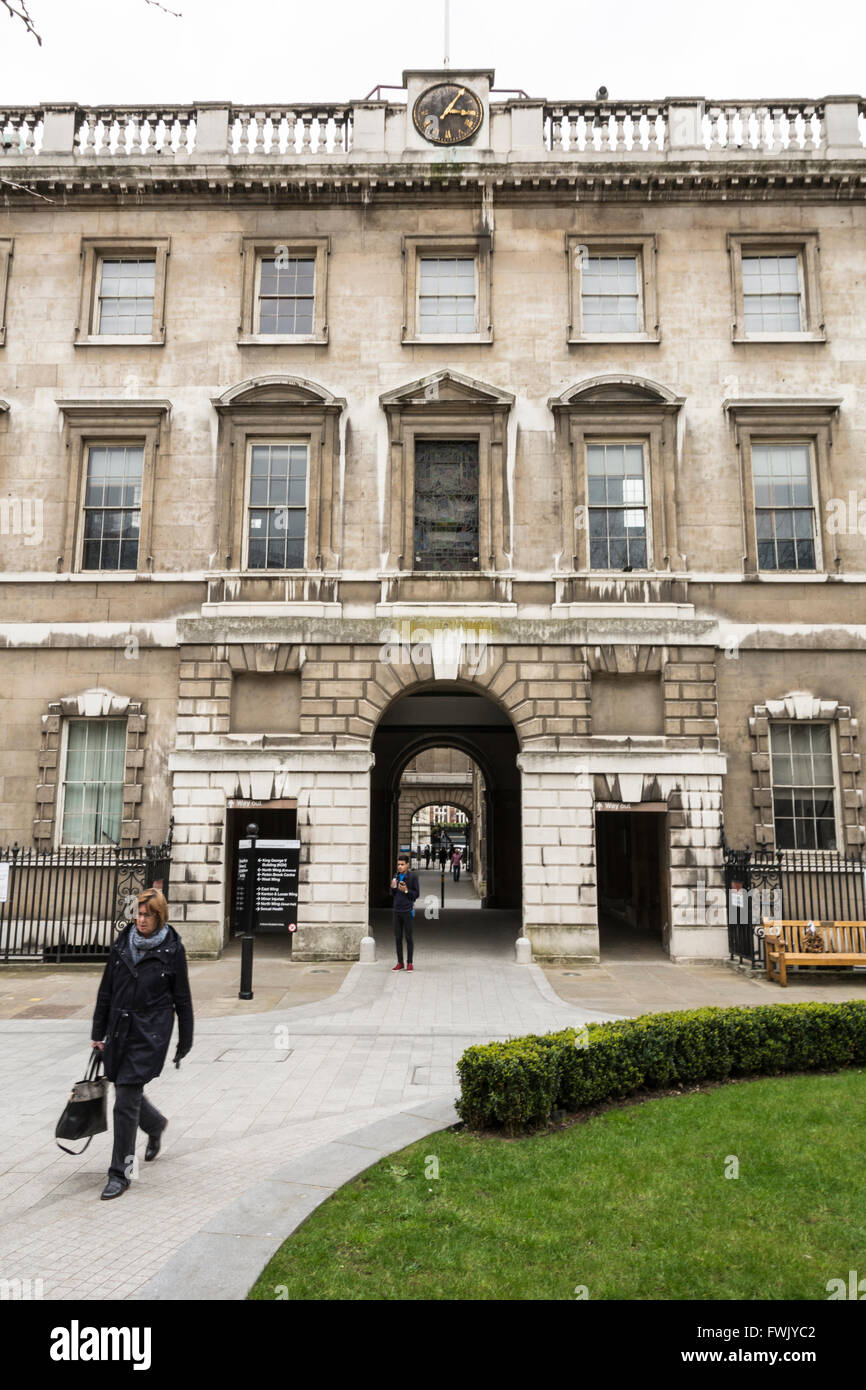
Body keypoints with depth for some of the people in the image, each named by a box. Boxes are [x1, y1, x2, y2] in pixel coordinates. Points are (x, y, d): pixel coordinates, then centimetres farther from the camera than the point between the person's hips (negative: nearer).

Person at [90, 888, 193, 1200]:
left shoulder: (172, 949, -8)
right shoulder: (123, 942, 2)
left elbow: (182, 998, -1)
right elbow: (106, 990, 10)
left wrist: (185, 1042, 3)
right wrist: (98, 1032, 10)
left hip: (150, 1035, -5)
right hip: (119, 1031, 5)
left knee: (126, 1101, -6)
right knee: (126, 1091, 16)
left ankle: (120, 1174, 9)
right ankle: (156, 1125, 48)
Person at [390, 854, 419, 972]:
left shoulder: (413, 877, -5)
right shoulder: (396, 876, 10)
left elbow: (416, 894, -4)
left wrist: (406, 891, -20)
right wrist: (393, 887, -5)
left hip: (408, 910, -4)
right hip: (397, 910, 5)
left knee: (409, 936, 1)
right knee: (398, 937, 7)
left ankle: (409, 962, 8)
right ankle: (400, 962, 14)